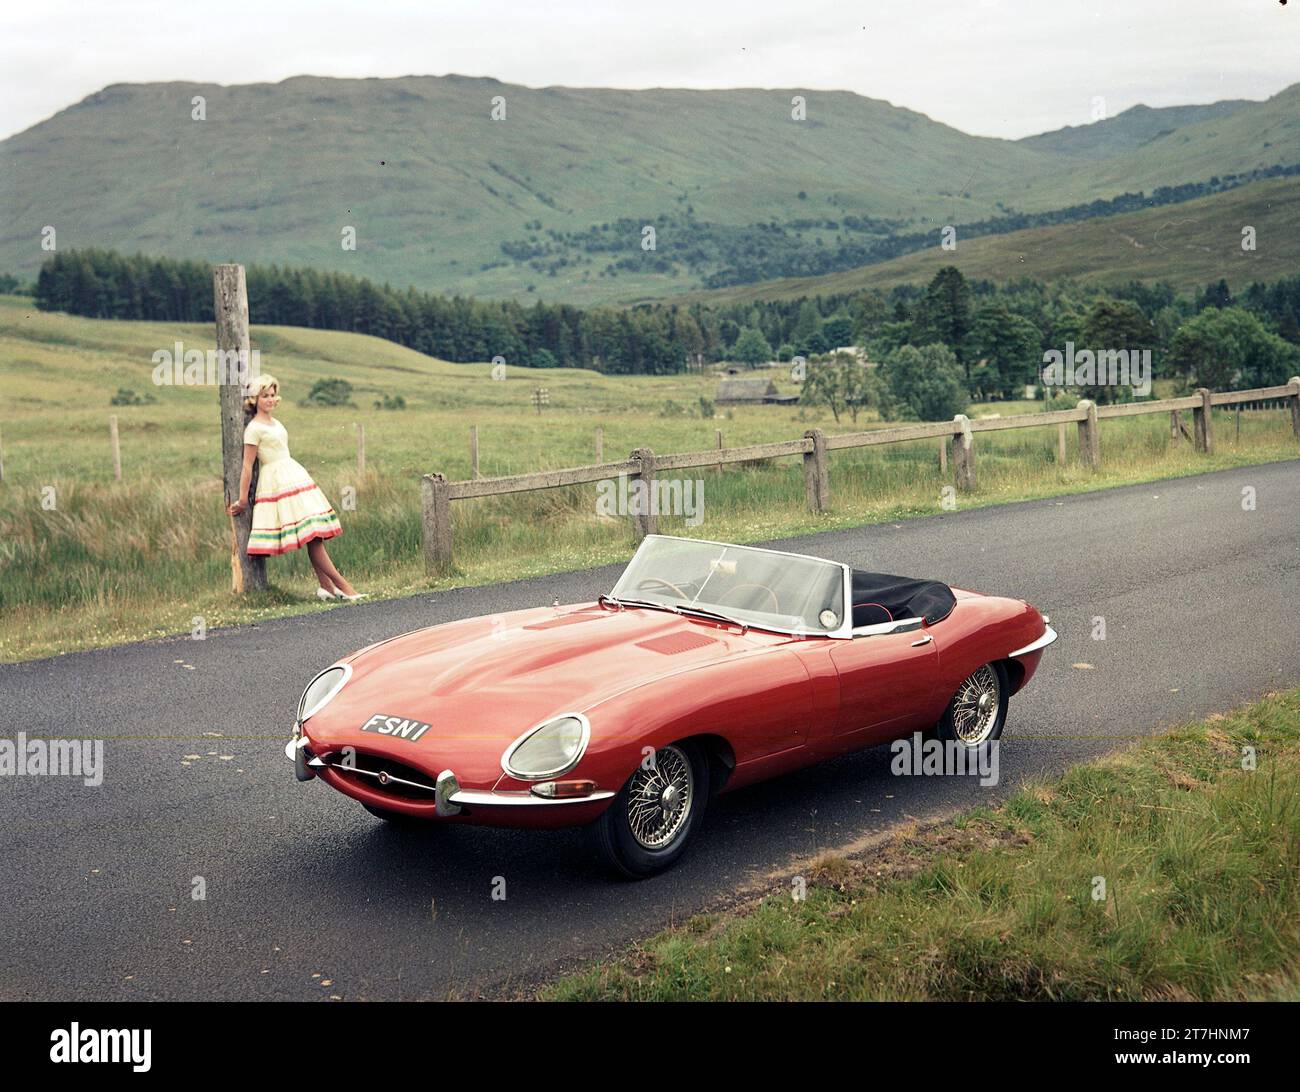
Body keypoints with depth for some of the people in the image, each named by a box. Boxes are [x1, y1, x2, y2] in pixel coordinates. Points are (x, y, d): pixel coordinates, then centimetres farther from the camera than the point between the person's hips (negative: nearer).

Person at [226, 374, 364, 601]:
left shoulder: (274, 422, 17)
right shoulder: (254, 428, -9)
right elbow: (247, 467, -9)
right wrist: (242, 500, -7)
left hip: (294, 475, 9)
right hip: (278, 482, -9)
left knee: (315, 534, 3)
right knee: (311, 535, -11)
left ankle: (326, 587, 5)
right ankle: (343, 586, -12)